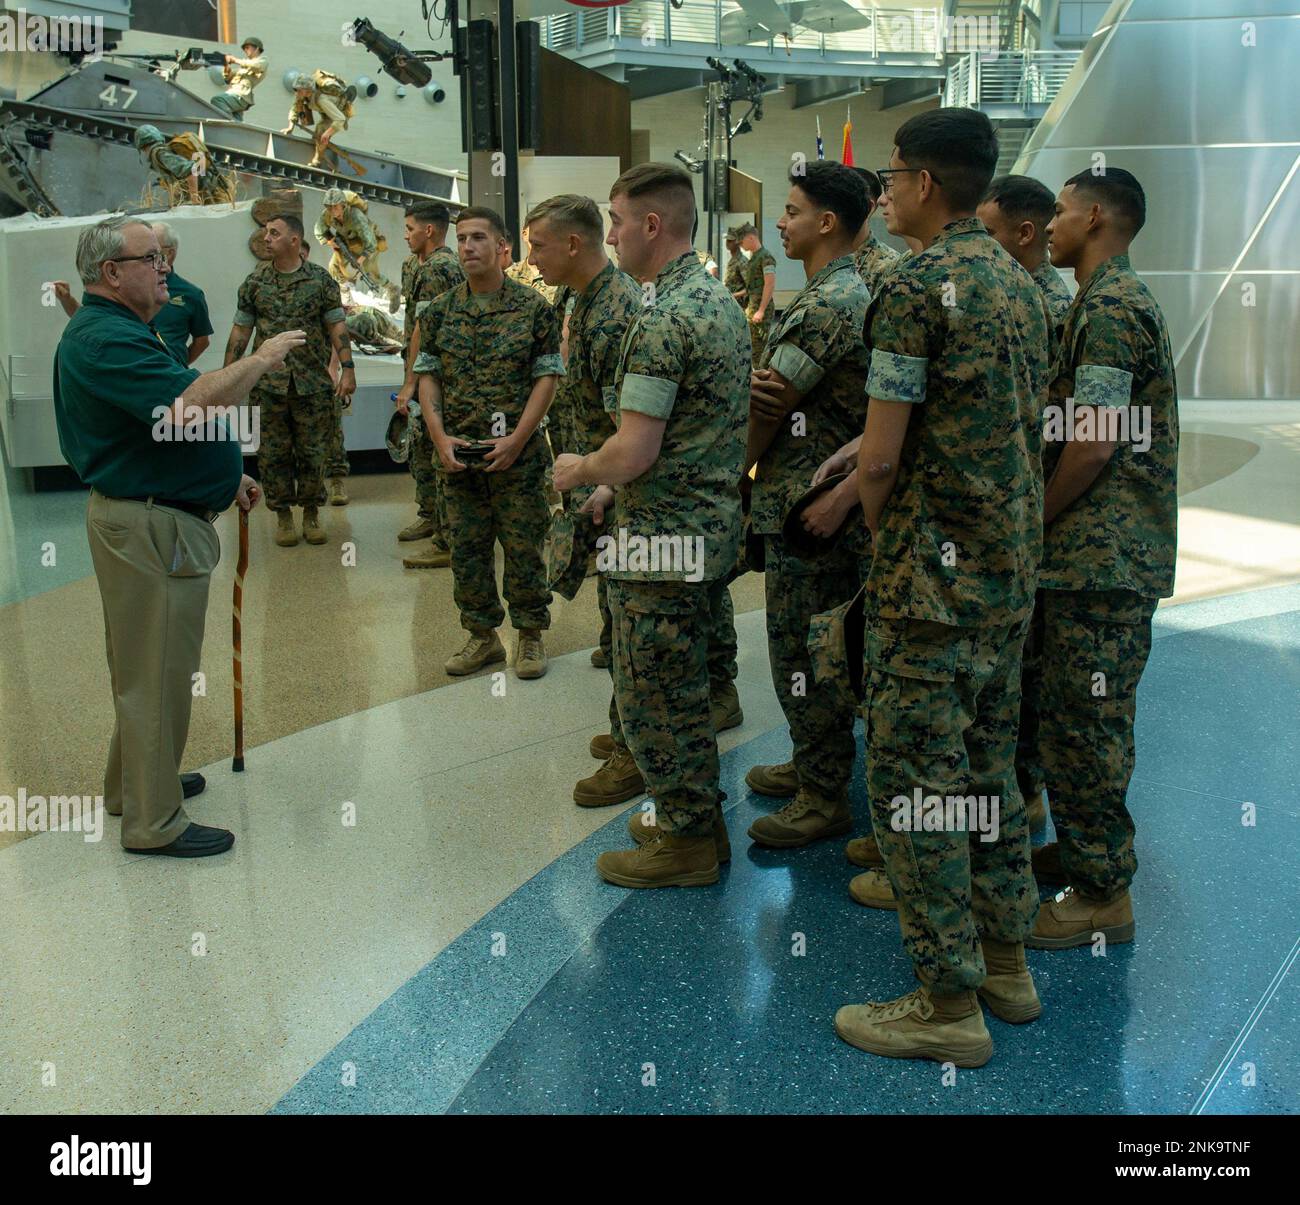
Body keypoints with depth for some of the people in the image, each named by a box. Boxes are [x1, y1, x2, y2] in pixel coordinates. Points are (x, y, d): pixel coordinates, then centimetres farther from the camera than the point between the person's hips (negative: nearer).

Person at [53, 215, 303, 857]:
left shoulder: (117, 331, 15)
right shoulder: (105, 340, -20)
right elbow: (189, 407, -33)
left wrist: (225, 475, 20)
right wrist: (261, 359, -21)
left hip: (153, 518, 11)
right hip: (149, 526, -11)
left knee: (147, 662, 22)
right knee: (158, 671, -2)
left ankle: (135, 781, 37)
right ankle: (153, 822, 9)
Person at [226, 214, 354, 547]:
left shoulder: (320, 279, 1)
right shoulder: (255, 281, 6)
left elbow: (337, 326, 1)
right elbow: (240, 331, 8)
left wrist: (347, 369, -7)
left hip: (313, 383, -1)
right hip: (268, 383, 1)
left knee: (313, 453, 5)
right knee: (273, 454, 4)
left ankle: (311, 513, 18)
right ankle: (283, 515, 16)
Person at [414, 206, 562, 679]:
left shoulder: (533, 308, -3)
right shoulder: (439, 311, 6)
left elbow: (547, 378, -5)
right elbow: (427, 377, 7)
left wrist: (517, 439, -14)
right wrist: (440, 437, -7)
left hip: (517, 453, -3)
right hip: (457, 455, 3)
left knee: (523, 547, 4)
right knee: (467, 547, 10)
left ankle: (530, 636, 19)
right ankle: (482, 636, 23)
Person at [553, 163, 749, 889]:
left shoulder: (664, 320, -20)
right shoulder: (722, 299, 12)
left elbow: (633, 452, -25)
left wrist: (580, 470, -4)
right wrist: (620, 484, 18)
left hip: (666, 538, -10)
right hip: (713, 523, 10)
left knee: (653, 694, 3)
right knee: (683, 686, 20)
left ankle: (686, 843, 16)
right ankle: (699, 818, 32)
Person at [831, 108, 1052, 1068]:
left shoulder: (918, 286, -15)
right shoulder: (1024, 285, 13)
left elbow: (881, 455, -16)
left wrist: (876, 523, 3)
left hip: (935, 574, -9)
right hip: (1012, 569, 9)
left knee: (916, 777, -1)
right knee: (989, 764, 17)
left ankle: (949, 1004, 7)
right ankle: (1006, 957, 29)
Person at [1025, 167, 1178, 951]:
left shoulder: (1111, 306, -14)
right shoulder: (1114, 299, 19)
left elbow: (1093, 442, -21)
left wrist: (1033, 521, -10)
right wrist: (1041, 520, 15)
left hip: (1102, 555, -10)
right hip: (1098, 553, 10)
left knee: (1086, 722, -4)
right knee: (1078, 715, 17)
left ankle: (1103, 894, 6)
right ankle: (1082, 852, 30)